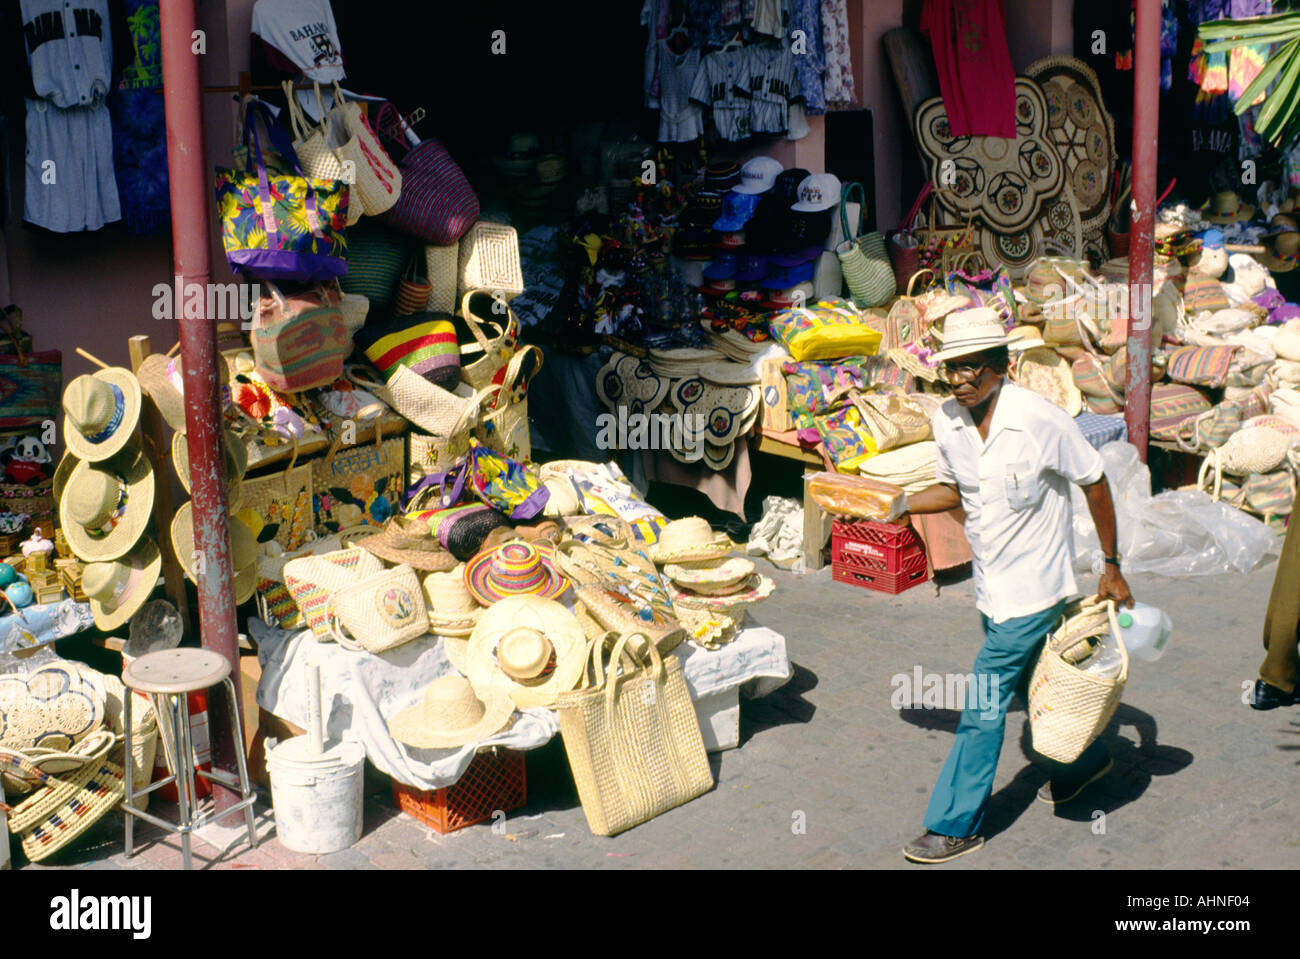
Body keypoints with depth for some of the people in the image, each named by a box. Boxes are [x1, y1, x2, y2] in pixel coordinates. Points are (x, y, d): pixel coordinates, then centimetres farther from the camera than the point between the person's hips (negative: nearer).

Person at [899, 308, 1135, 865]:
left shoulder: (1041, 421, -22)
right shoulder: (947, 422, -4)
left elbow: (1094, 483, -9)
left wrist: (1111, 567, -4)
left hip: (1032, 587, -7)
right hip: (990, 587, 7)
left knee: (984, 705, -6)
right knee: (1032, 686, 23)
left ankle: (955, 825, 5)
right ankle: (1086, 759, 50)